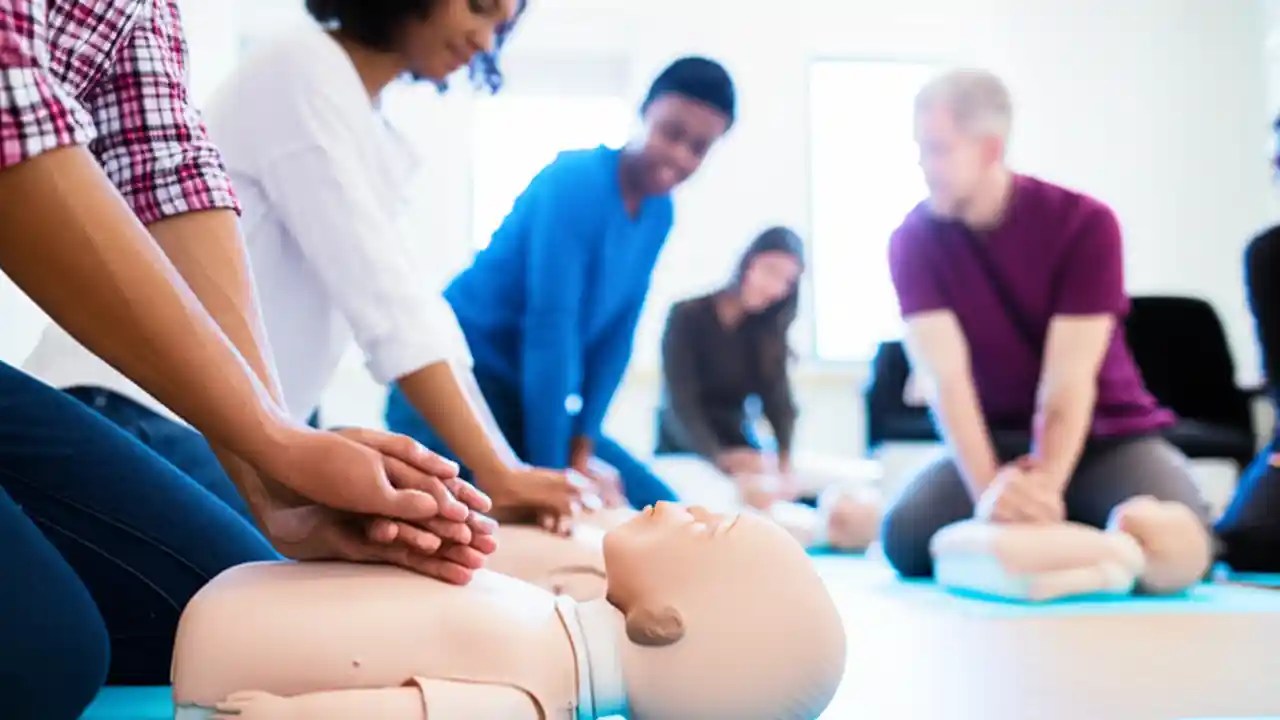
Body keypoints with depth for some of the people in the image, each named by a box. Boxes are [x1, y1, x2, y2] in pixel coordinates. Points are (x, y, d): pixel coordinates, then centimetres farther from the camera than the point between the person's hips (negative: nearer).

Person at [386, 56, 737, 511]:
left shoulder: (659, 212, 3)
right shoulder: (574, 182, -19)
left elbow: (616, 336, 1)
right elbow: (549, 328, -24)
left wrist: (582, 450, -7)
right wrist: (550, 472, -25)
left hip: (528, 395, 8)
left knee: (660, 510, 6)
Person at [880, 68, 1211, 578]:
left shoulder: (1085, 223, -15)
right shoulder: (915, 239, -10)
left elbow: (1069, 380, -21)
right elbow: (945, 374, -22)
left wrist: (1044, 485, -38)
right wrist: (988, 488, -38)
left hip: (1107, 434, -2)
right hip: (993, 440, 2)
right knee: (906, 534, -26)